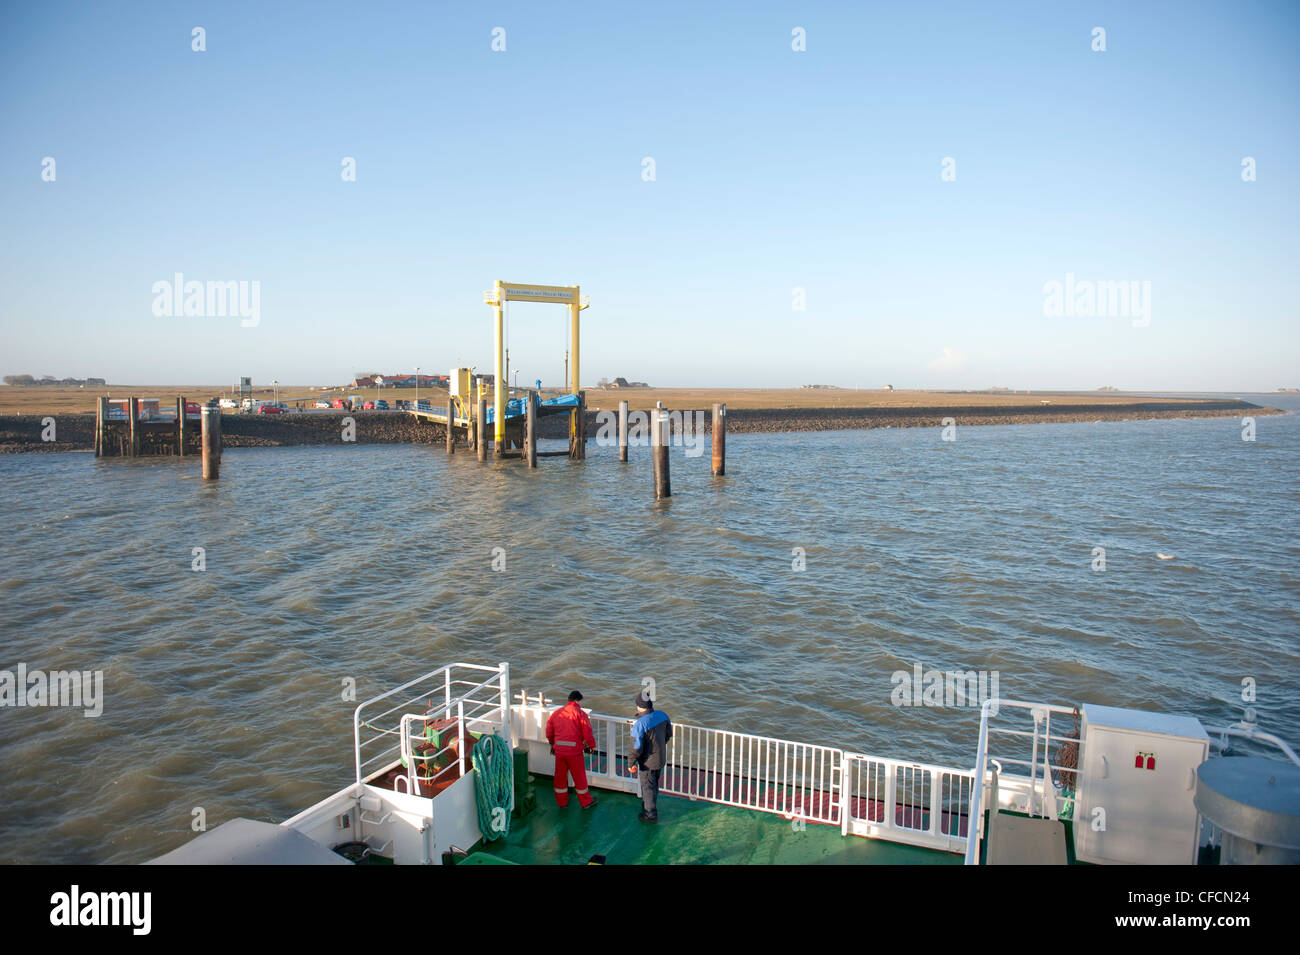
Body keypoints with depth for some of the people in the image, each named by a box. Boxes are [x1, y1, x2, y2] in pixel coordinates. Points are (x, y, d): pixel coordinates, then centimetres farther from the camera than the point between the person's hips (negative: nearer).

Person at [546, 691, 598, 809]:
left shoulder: (556, 713, 10)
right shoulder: (580, 713, -6)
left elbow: (549, 732, 16)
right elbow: (587, 732, -11)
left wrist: (552, 744, 31)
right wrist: (591, 745, 5)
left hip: (559, 749, 4)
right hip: (574, 750, -4)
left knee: (560, 776, 18)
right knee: (579, 776, 10)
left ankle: (562, 802, 30)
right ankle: (586, 802, 23)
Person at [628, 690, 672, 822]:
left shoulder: (639, 724, -30)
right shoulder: (662, 714, -10)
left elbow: (636, 747, -25)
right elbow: (669, 734, 6)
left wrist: (631, 763, -10)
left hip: (648, 762, -7)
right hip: (661, 758, 7)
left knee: (648, 787, 13)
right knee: (654, 784, 27)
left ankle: (651, 814, 27)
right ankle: (649, 803, 48)